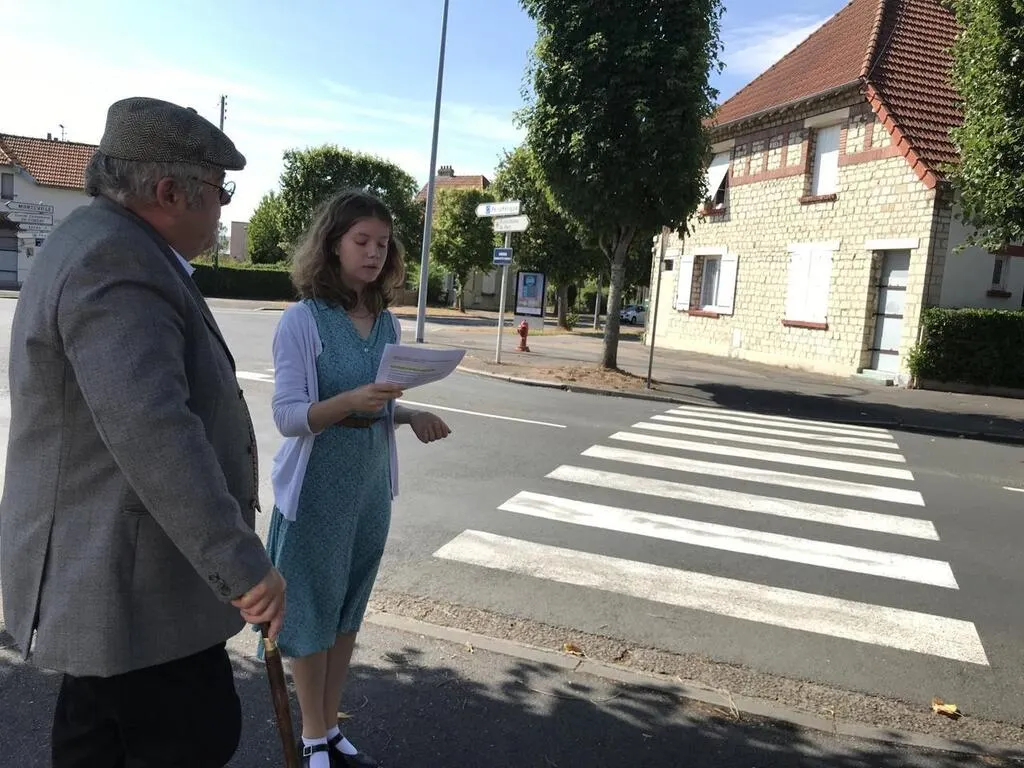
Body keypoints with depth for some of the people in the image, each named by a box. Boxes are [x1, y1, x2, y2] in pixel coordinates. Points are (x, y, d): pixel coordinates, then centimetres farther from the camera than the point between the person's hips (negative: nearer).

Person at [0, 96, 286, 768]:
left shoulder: (99, 241, 13)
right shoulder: (114, 264, -23)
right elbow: (152, 431, -33)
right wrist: (240, 563, -31)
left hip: (98, 571, 11)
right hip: (130, 584, -11)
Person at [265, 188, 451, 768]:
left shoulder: (388, 324, 3)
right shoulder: (303, 320, -13)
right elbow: (287, 415, -17)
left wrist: (412, 416, -8)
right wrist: (349, 401, -33)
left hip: (372, 486, 5)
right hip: (317, 489, -5)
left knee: (349, 610, 16)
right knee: (312, 611, 8)